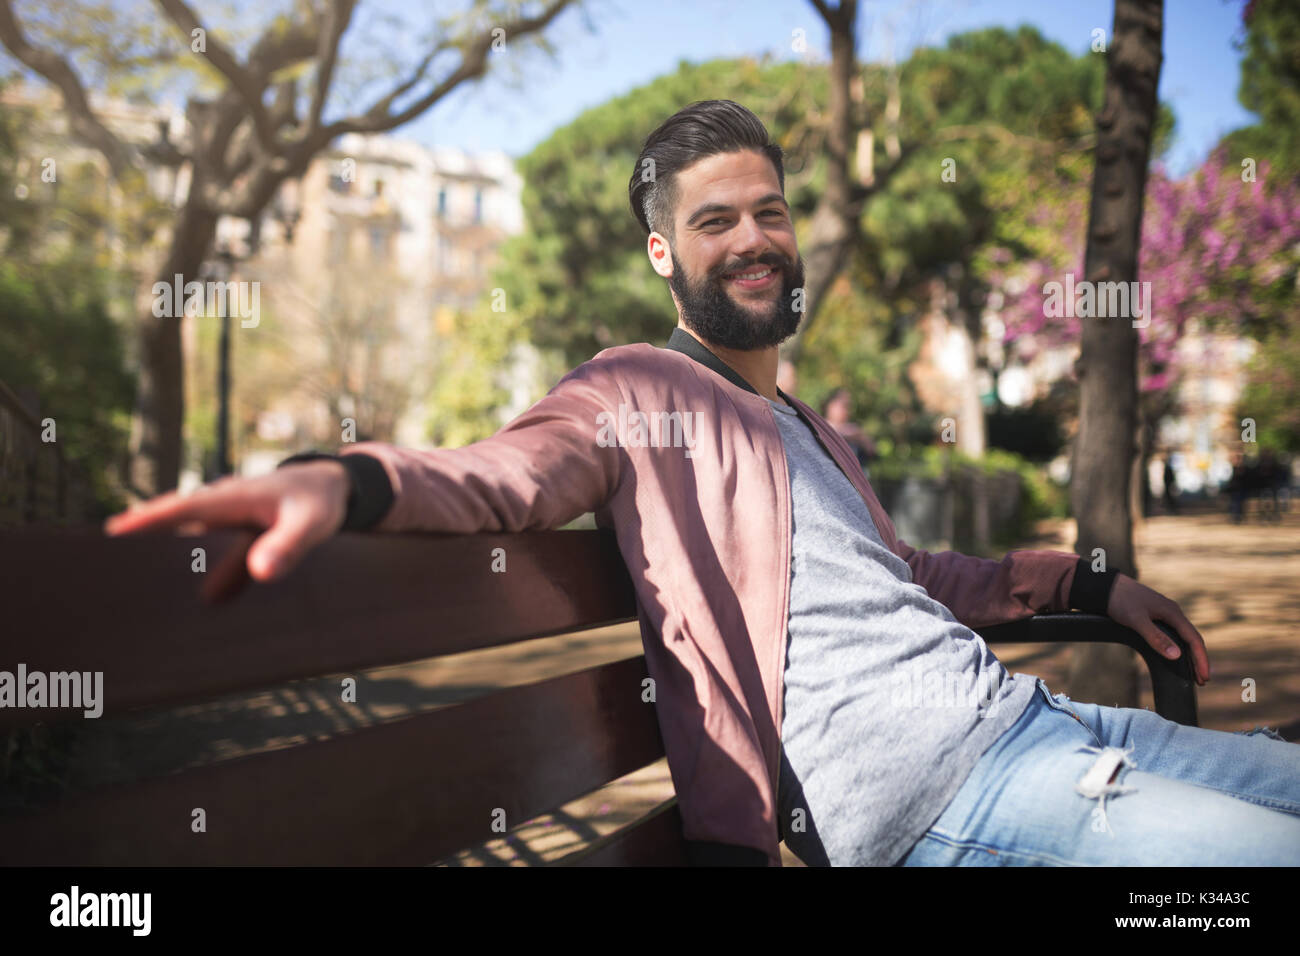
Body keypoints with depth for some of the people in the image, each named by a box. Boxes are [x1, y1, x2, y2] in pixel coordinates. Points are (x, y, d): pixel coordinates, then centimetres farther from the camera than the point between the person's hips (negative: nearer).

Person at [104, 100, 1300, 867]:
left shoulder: (814, 432, 25)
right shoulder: (634, 392, -2)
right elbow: (503, 471, -21)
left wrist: (1089, 582, 35)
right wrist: (345, 478, -44)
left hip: (1034, 714, 9)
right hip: (941, 791, -9)